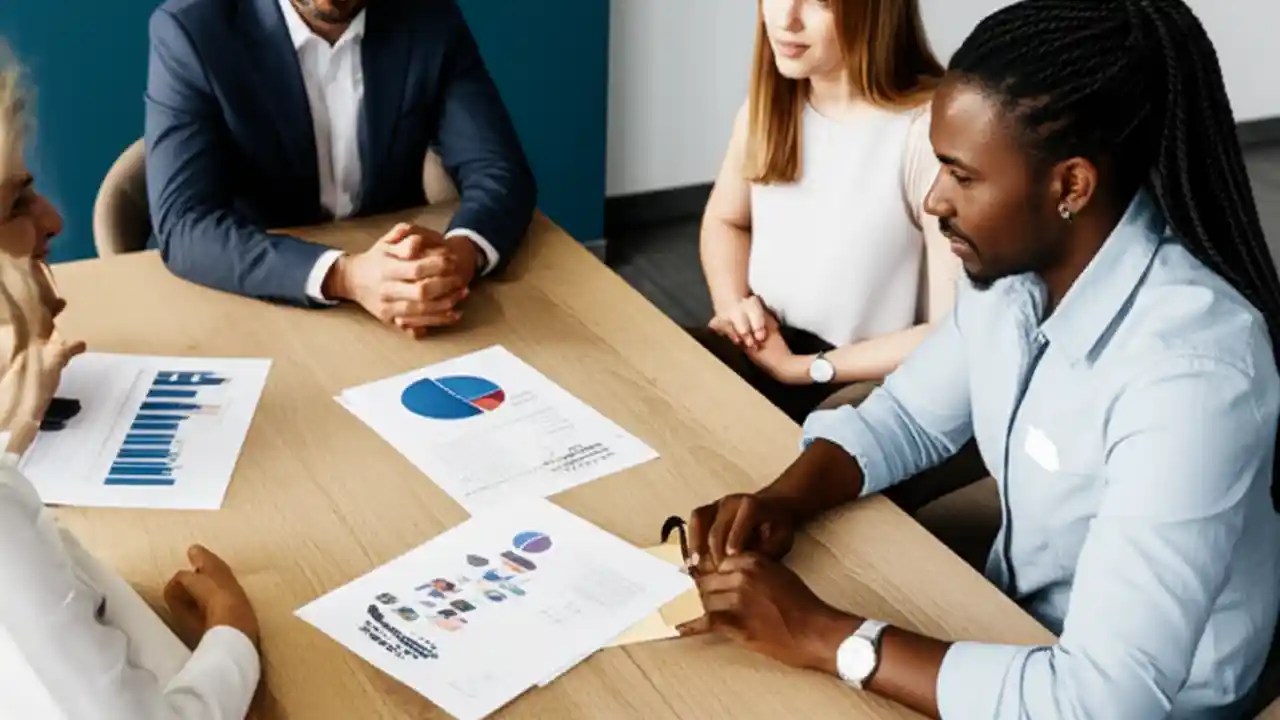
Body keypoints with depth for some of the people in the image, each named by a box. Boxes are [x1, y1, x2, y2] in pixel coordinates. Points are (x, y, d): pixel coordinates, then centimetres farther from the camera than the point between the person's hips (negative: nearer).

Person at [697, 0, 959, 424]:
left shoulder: (929, 131, -19)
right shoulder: (770, 100, 3)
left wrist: (803, 368, -16)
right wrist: (733, 306, -1)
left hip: (866, 384, -6)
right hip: (763, 341, 6)